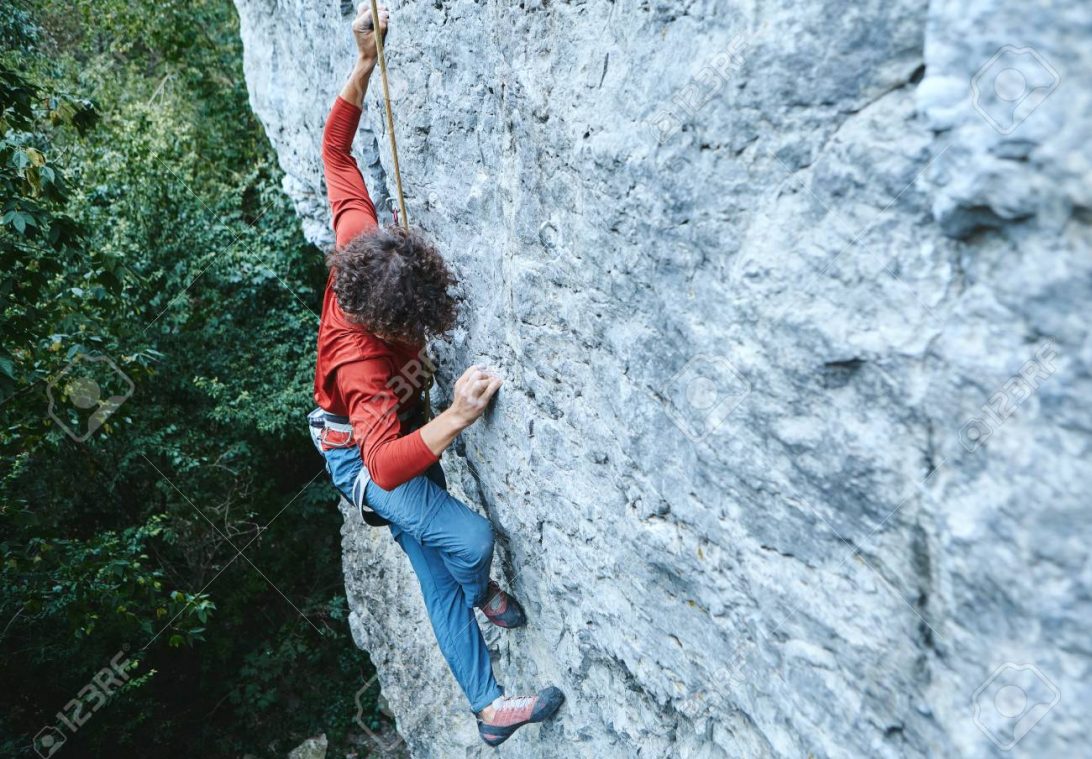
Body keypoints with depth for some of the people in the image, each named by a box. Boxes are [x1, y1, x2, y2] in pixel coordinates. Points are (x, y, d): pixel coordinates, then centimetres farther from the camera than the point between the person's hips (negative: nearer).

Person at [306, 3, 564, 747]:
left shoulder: (361, 243, -22)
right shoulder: (363, 362, -39)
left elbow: (336, 152, -12)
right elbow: (386, 466, -46)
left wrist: (366, 63, -16)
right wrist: (458, 416, -54)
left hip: (395, 433, 7)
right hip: (360, 456, -7)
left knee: (439, 579, 9)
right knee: (471, 539, -26)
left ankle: (489, 708, 19)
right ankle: (485, 595, 13)